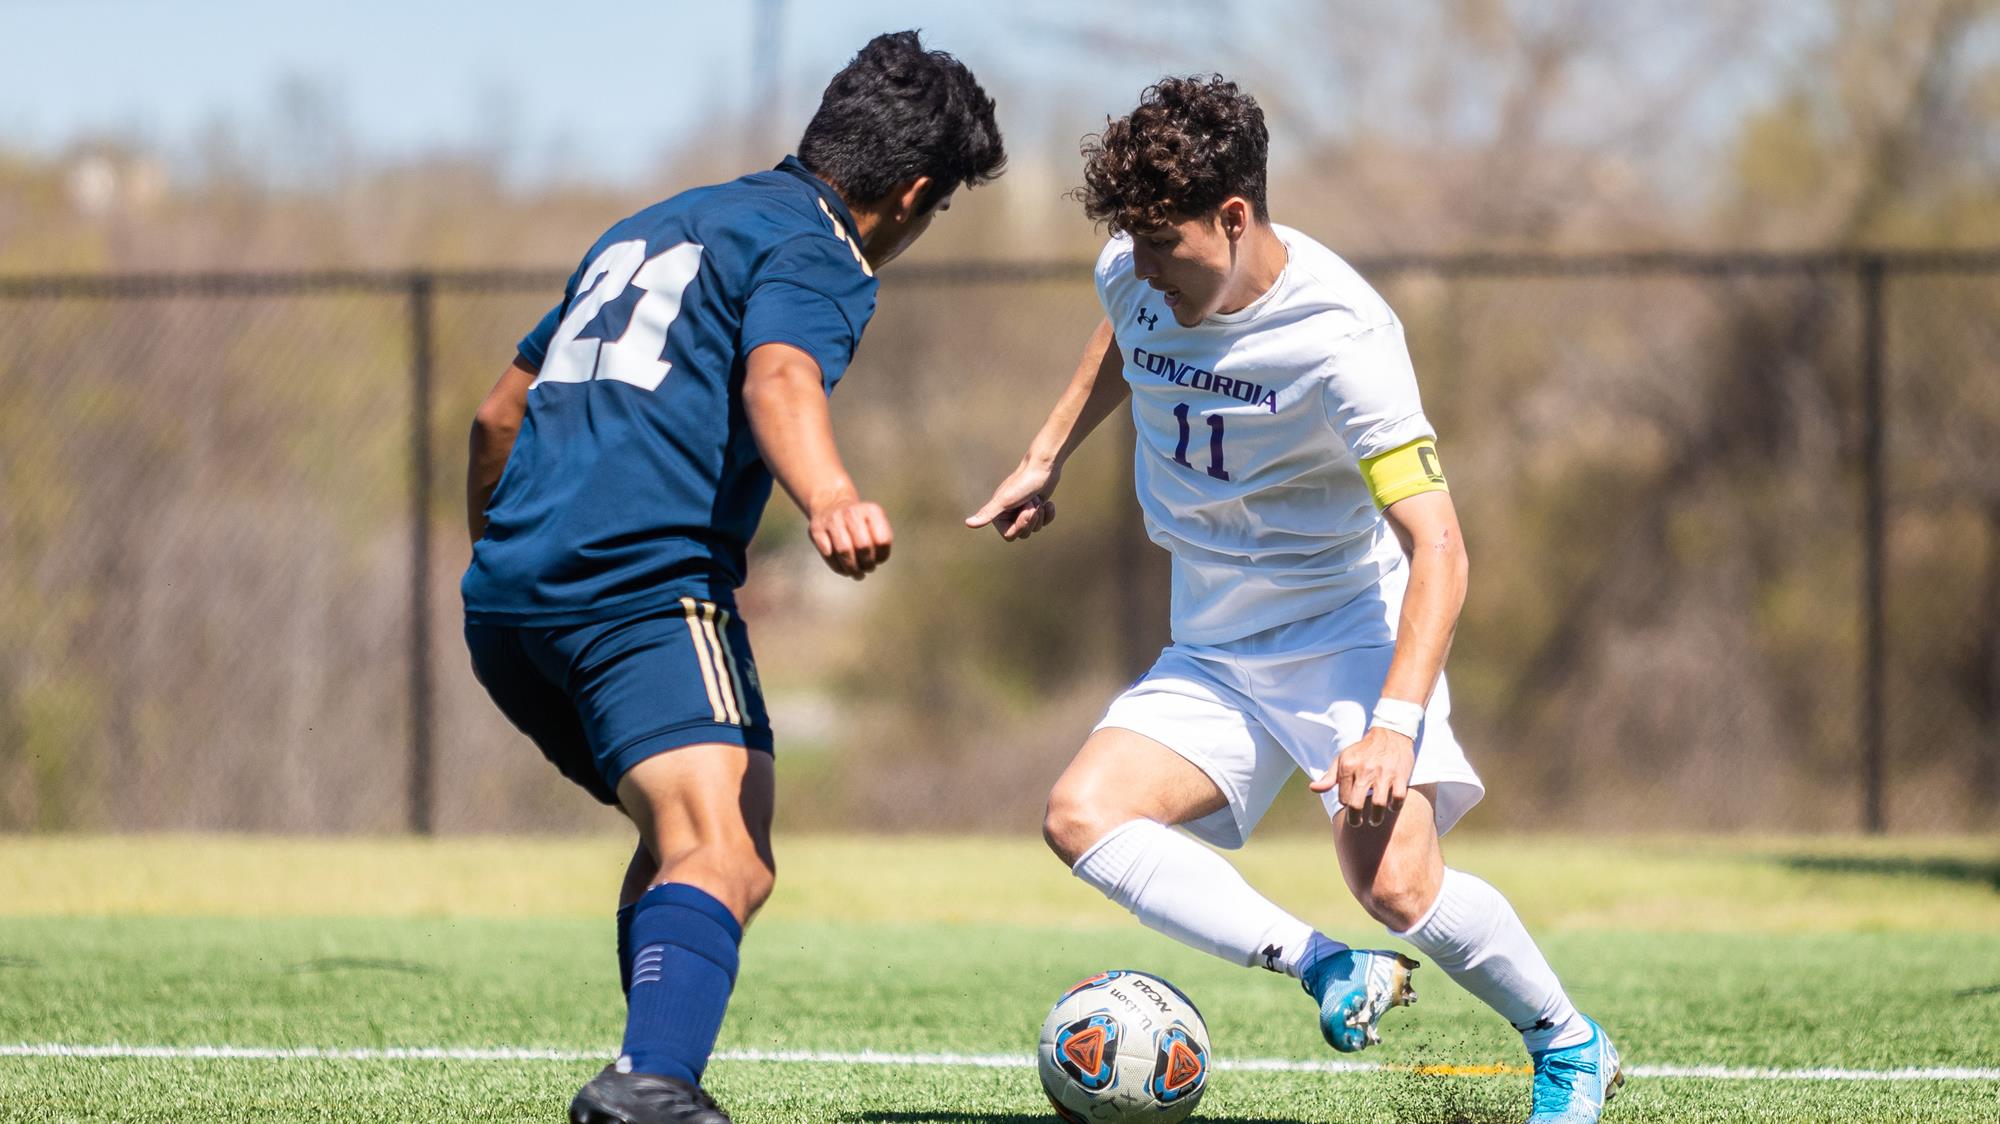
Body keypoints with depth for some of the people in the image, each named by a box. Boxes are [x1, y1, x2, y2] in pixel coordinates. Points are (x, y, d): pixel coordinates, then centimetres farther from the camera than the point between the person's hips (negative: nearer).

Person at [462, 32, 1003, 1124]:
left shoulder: (655, 224, 30)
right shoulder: (814, 249, 3)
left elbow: (499, 413, 36)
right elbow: (779, 380, -21)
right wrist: (828, 497, -40)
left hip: (504, 596, 9)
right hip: (642, 583, -9)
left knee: (685, 841, 24)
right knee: (720, 858, -23)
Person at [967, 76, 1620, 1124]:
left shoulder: (1339, 336, -25)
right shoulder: (1134, 278, -6)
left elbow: (1437, 547, -29)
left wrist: (1395, 725, -40)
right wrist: (1045, 459, 22)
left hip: (1348, 626, -6)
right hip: (1213, 655, 6)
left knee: (1397, 884, -25)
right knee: (1082, 815, -18)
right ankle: (1329, 970, -20)